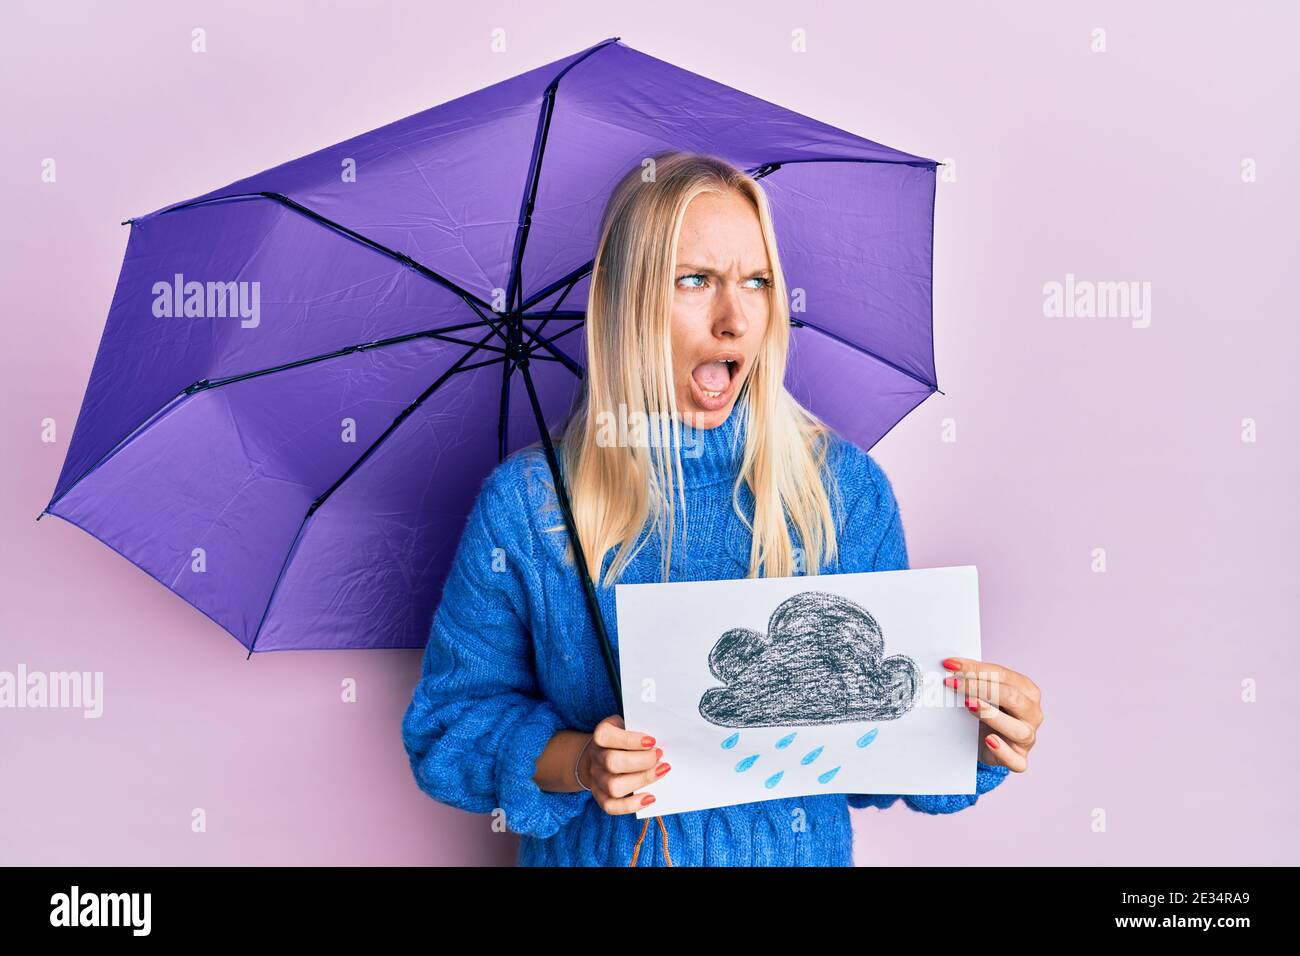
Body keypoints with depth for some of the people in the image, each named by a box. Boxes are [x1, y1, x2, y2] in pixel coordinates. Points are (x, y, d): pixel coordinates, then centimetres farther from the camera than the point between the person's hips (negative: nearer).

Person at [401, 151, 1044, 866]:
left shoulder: (847, 489, -7)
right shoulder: (524, 505, -11)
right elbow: (448, 722, -5)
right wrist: (573, 763, -21)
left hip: (799, 850, 1)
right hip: (602, 851, -1)